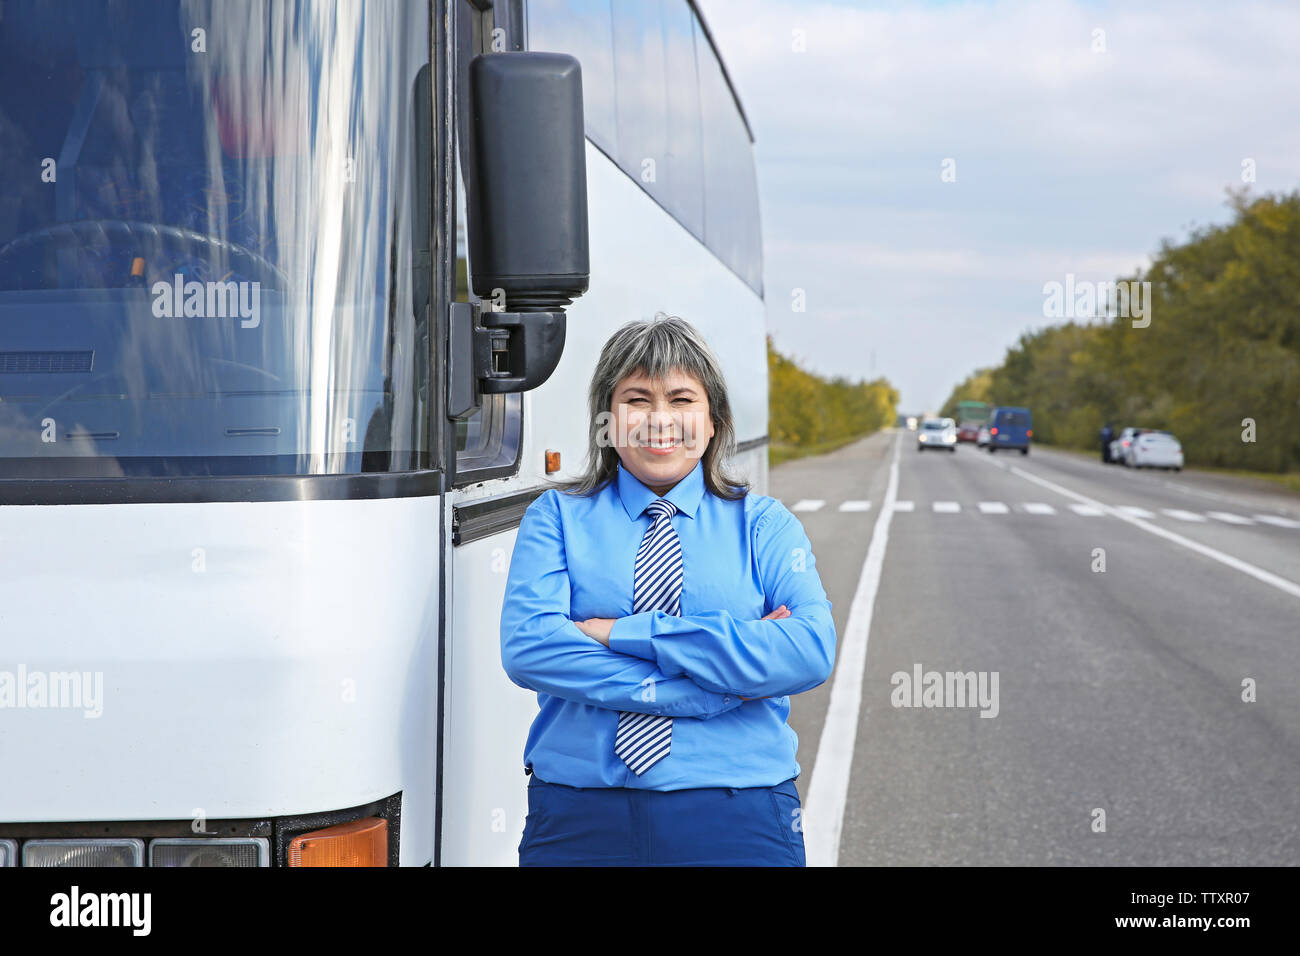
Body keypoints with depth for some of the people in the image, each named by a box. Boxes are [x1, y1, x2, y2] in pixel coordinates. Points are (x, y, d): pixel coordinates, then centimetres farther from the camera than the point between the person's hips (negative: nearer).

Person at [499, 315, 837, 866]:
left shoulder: (763, 524, 7)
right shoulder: (557, 516, 7)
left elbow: (811, 650, -10)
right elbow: (526, 649, -10)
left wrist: (627, 633, -14)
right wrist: (725, 683, -14)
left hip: (735, 821, 0)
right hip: (578, 819, 0)